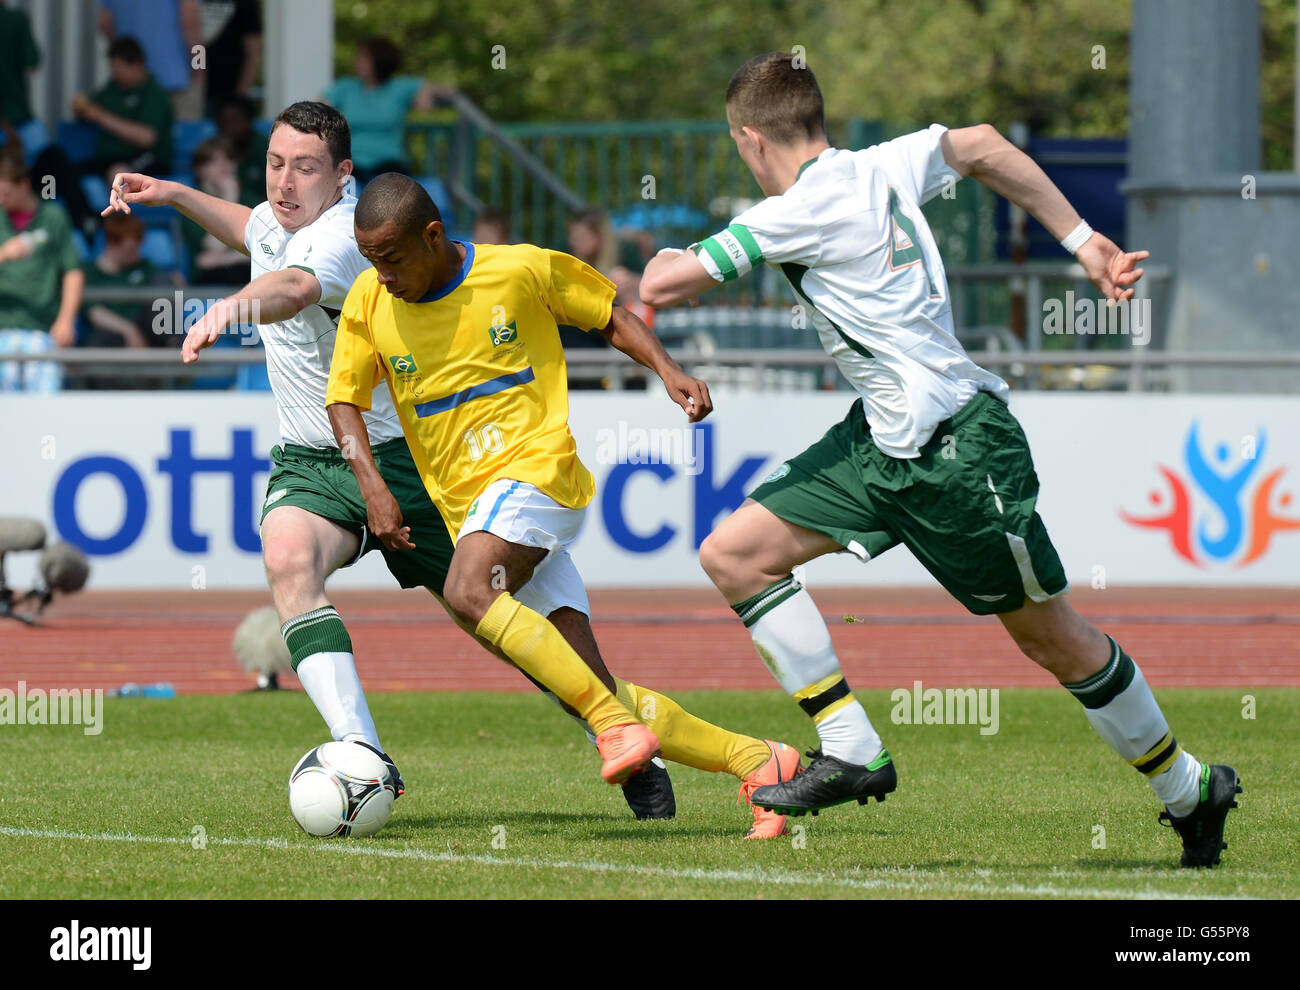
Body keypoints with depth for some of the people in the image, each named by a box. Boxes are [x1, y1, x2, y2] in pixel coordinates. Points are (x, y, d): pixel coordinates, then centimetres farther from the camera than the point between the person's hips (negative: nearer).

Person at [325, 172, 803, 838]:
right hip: (466, 506, 4)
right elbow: (344, 401, 10)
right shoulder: (369, 303, 5)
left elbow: (610, 317, 10)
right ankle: (757, 763, 2)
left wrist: (667, 370, -7)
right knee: (595, 695, -5)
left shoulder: (522, 271, -3)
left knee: (467, 595, -34)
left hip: (536, 467, -4)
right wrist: (372, 487, -5)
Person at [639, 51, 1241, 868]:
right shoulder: (882, 167, 6)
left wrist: (663, 260, 9)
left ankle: (1190, 788, 23)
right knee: (734, 555, 0)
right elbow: (984, 147, 22)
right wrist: (1083, 241, 25)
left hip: (958, 448, -9)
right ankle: (853, 752, 0)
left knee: (1053, 638, 5)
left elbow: (661, 287, -16)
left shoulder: (799, 213, -18)